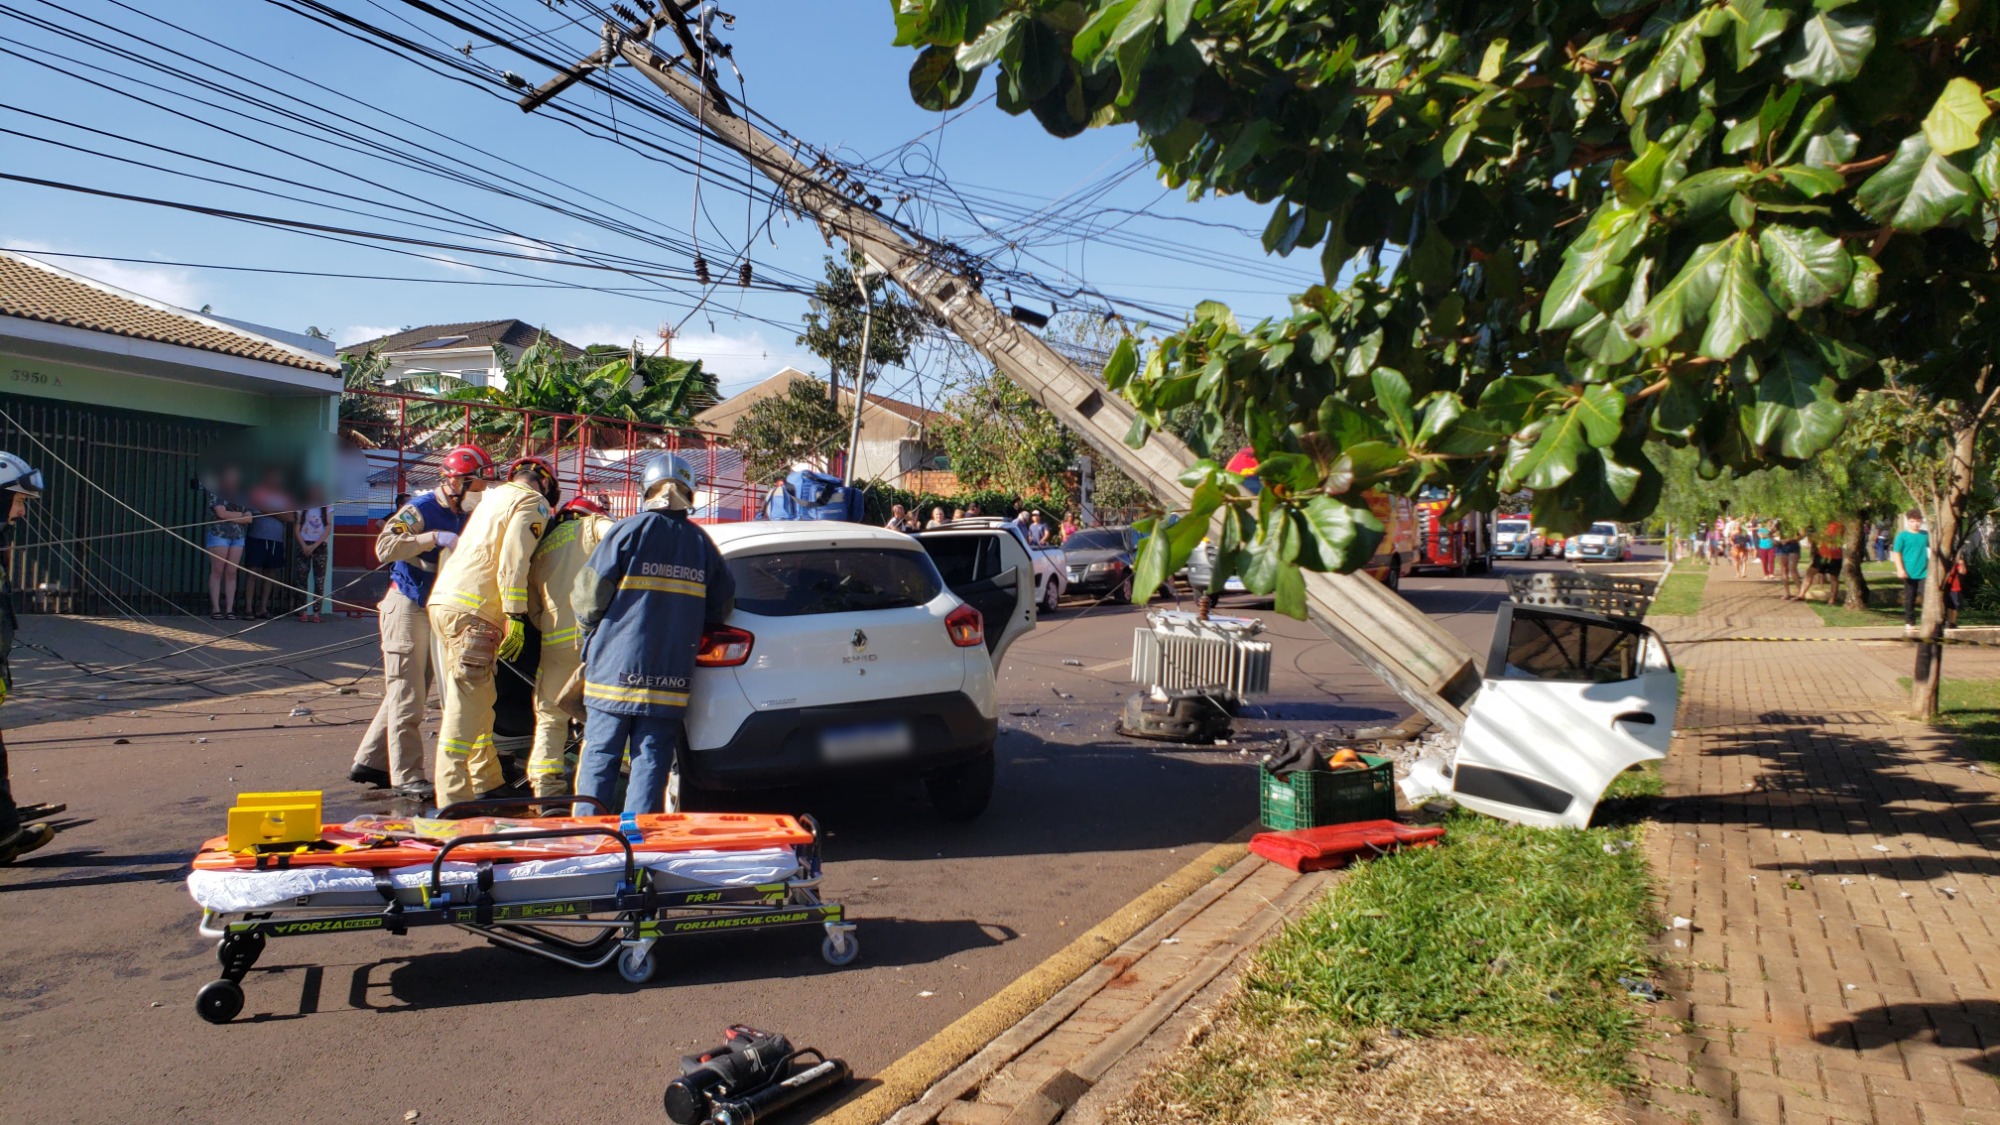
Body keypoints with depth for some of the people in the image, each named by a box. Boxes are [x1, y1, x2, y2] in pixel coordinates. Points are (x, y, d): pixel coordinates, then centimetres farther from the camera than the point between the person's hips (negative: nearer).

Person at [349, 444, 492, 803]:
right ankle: (407, 777, -1)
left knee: (410, 692, 14)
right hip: (407, 607, -8)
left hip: (435, 610, 8)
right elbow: (385, 547, -26)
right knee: (407, 695, -5)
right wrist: (434, 538, -31)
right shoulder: (421, 509, -14)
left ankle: (370, 763, 25)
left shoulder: (463, 516, 9)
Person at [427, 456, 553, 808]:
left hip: (444, 601, 9)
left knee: (480, 701, 18)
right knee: (466, 708, -10)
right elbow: (513, 561, -13)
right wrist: (516, 618, -15)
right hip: (471, 611, -9)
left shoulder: (493, 497, 26)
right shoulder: (532, 502, 0)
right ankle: (453, 799, -11)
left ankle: (488, 783, 27)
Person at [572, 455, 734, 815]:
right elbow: (722, 605, 11)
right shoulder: (701, 542, 8)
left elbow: (590, 593, -5)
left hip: (616, 666, -2)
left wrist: (591, 626, 14)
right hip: (671, 676, 2)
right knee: (652, 760, 6)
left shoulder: (630, 530, -3)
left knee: (600, 755, 6)